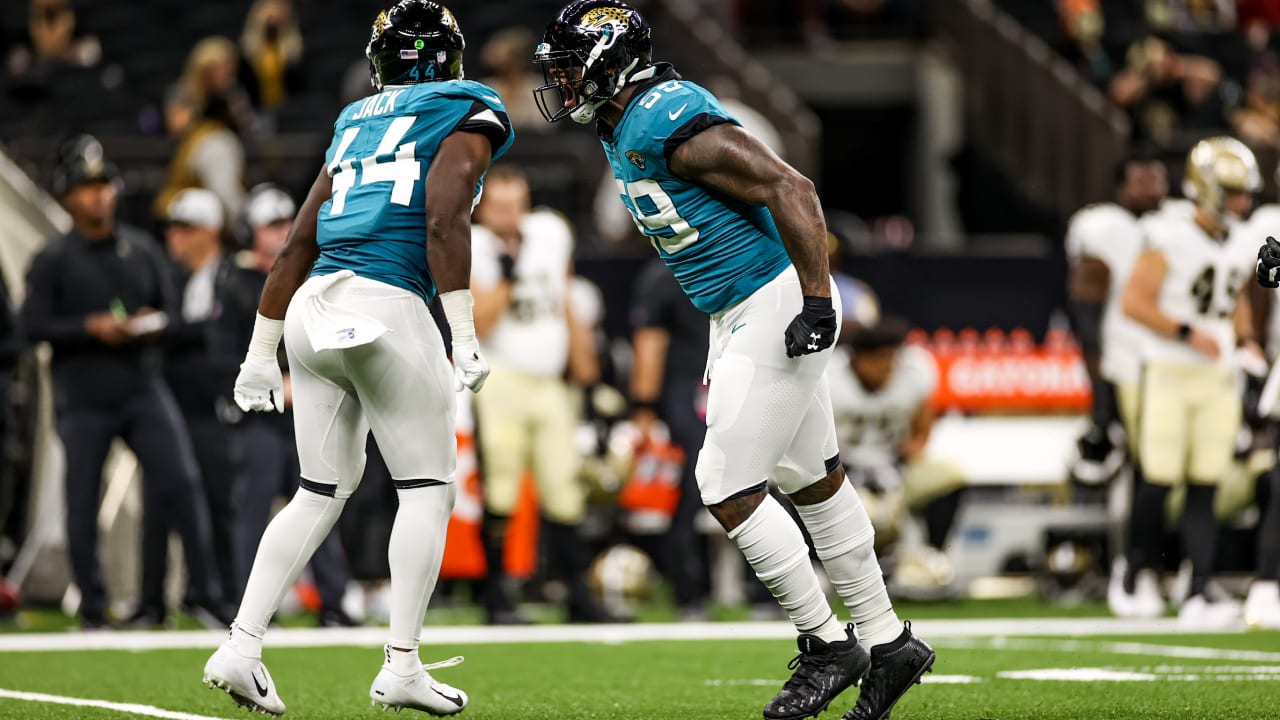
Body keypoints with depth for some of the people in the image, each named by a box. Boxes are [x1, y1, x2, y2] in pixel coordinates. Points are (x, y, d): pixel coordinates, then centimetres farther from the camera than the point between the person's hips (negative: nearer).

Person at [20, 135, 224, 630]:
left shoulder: (142, 250, 11)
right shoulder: (53, 261, -1)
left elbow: (168, 310, 17)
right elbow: (33, 325, -8)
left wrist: (155, 323, -6)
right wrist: (91, 327, -18)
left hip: (143, 390, 2)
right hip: (83, 399, -2)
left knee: (182, 484, -10)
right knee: (83, 505, 2)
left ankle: (208, 597, -6)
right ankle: (92, 613, 13)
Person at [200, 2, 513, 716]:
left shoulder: (356, 125, 23)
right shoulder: (469, 115, 5)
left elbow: (298, 246, 23)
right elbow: (445, 220, -12)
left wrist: (261, 351, 28)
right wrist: (464, 333, -15)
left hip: (313, 310, 6)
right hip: (387, 305, -6)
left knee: (323, 491, 16)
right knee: (429, 487, 6)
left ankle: (242, 647, 7)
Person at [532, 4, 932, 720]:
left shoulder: (671, 122, -21)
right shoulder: (625, 129, 10)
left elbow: (791, 190, -23)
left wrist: (817, 302, -23)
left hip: (775, 308, -10)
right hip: (741, 317, 10)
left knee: (729, 486, -8)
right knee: (813, 479, 15)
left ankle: (828, 644, 5)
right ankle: (887, 641, 23)